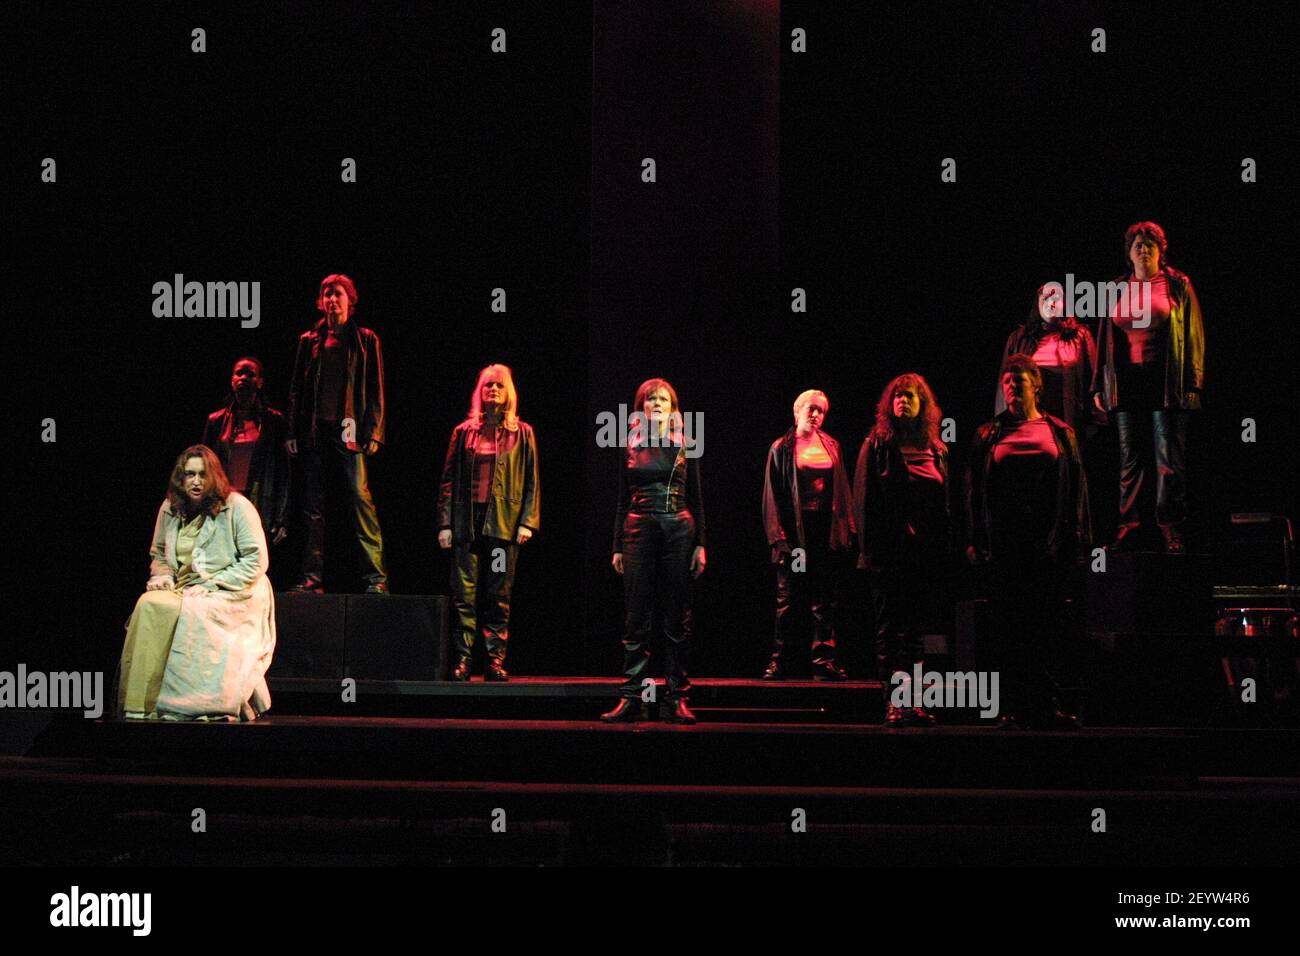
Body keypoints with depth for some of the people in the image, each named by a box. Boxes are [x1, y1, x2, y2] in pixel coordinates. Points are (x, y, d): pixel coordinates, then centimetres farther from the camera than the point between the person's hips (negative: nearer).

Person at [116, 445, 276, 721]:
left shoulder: (236, 507, -4)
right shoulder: (170, 509, 12)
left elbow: (255, 561, -8)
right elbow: (158, 553, 26)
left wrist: (210, 585, -14)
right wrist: (161, 576, 2)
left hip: (233, 595, -5)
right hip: (184, 592, 5)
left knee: (192, 613, -36)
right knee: (148, 605, -27)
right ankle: (142, 705, -32)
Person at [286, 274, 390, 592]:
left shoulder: (365, 340, 9)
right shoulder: (309, 341, 16)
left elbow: (376, 390, 4)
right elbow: (297, 388, 16)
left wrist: (373, 432, -6)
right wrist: (293, 431, 7)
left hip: (349, 431, -3)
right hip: (315, 431, 3)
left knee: (360, 497, -12)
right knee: (312, 504, 3)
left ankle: (376, 576, -12)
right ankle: (313, 576, 7)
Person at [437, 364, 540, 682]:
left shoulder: (522, 433, 9)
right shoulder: (464, 432, 11)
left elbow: (531, 482, 6)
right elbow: (449, 479, 10)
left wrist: (527, 521, -5)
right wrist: (445, 523, 2)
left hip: (503, 522, -1)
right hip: (467, 520, 1)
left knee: (499, 596, 1)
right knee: (465, 594, -3)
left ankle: (496, 661, 2)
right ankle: (462, 659, -3)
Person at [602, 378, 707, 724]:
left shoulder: (685, 447, 7)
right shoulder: (631, 448, 10)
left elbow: (696, 498, 8)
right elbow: (623, 501, 12)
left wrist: (700, 544, 1)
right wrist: (618, 546, 7)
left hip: (679, 530, 0)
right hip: (639, 531, 1)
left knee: (678, 617, -1)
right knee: (638, 615, -2)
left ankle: (677, 698, 2)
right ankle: (631, 698, -1)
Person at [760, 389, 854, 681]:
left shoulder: (831, 446, 13)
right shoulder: (781, 449, 4)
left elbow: (842, 490, 14)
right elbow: (772, 495, -1)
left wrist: (846, 529, 4)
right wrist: (778, 535, -10)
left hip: (826, 530, 3)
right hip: (795, 530, -3)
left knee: (826, 599, 1)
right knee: (787, 597, -2)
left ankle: (823, 660, 1)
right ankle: (776, 660, 1)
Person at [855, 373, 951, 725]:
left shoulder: (937, 450, 14)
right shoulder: (877, 445, 3)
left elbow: (945, 504, 14)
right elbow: (863, 498, -2)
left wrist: (944, 550, 5)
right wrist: (871, 547, -11)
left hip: (927, 554, 4)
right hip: (890, 552, -4)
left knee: (915, 630, 4)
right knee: (890, 628, -2)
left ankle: (912, 702, 6)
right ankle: (894, 702, -2)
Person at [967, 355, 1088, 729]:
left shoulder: (1060, 432, 11)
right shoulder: (988, 435, 11)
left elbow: (1076, 486, 8)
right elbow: (975, 489, 9)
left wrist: (1075, 536, -1)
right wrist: (976, 540, 0)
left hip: (1048, 541, 0)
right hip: (1005, 540, 0)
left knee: (1047, 624, -1)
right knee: (1009, 625, -1)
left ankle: (1046, 705, 4)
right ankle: (1012, 707, 2)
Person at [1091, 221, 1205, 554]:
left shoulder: (1178, 286, 5)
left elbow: (1194, 335, 2)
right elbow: (1104, 339, 15)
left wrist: (1193, 384, -7)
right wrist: (1099, 386, 9)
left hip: (1166, 384, -3)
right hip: (1127, 384, 3)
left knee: (1170, 458, -5)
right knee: (1130, 459, 4)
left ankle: (1173, 533, -4)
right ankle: (1129, 530, 5)